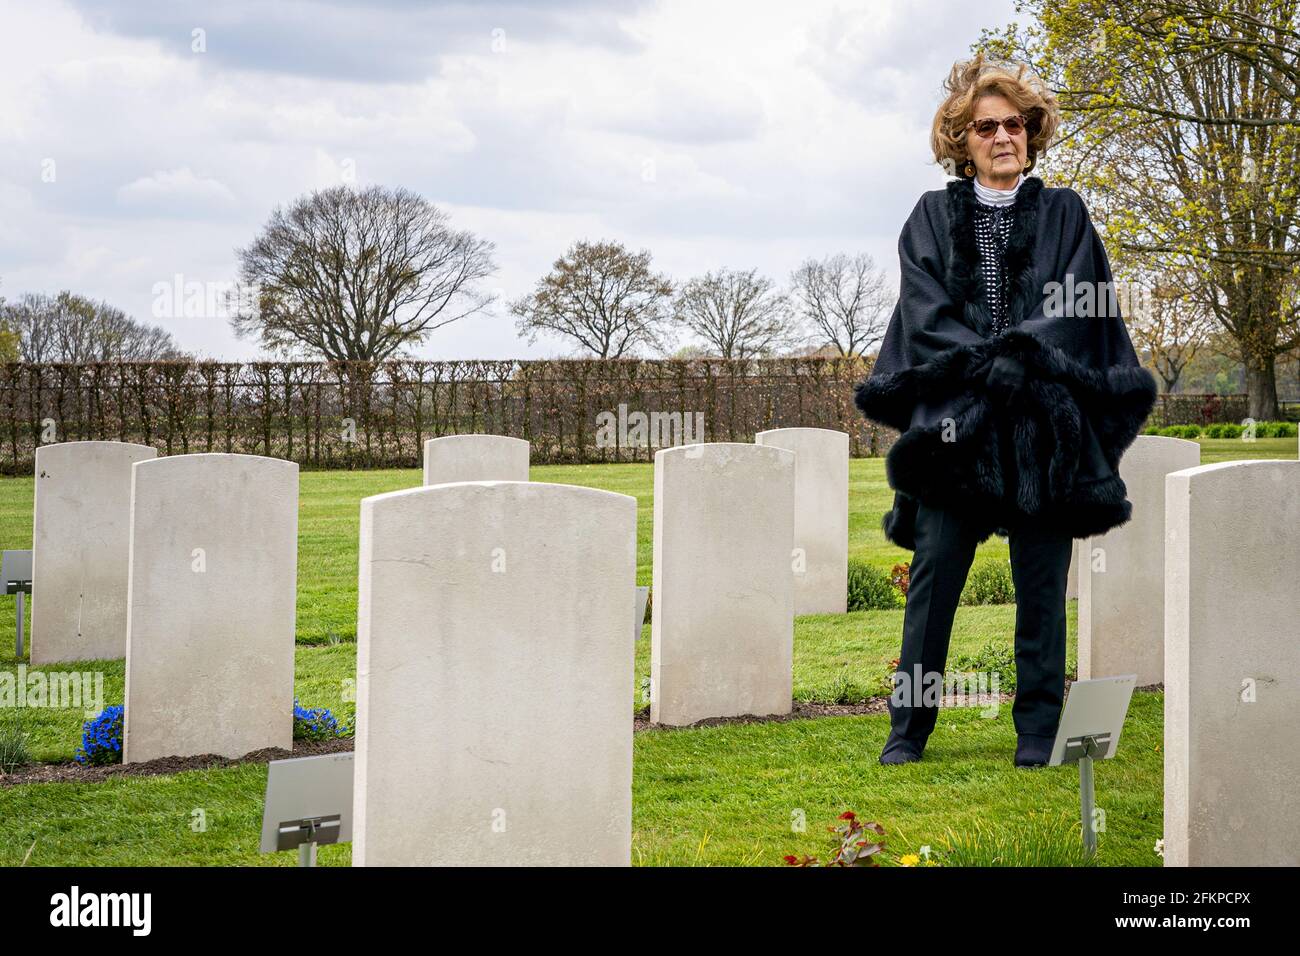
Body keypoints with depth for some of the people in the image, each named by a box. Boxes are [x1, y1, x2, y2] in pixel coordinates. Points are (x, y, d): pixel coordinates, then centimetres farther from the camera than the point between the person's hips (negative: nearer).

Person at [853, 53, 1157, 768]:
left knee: (1041, 584, 0)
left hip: (1045, 420, 0)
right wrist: (984, 362, -14)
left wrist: (1022, 355, -15)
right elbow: (925, 310, 1)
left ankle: (1038, 733, 7)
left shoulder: (1063, 215, 15)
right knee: (933, 577, -5)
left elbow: (1076, 309, 2)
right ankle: (908, 730, 0)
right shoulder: (934, 217, 14)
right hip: (955, 418, 0)